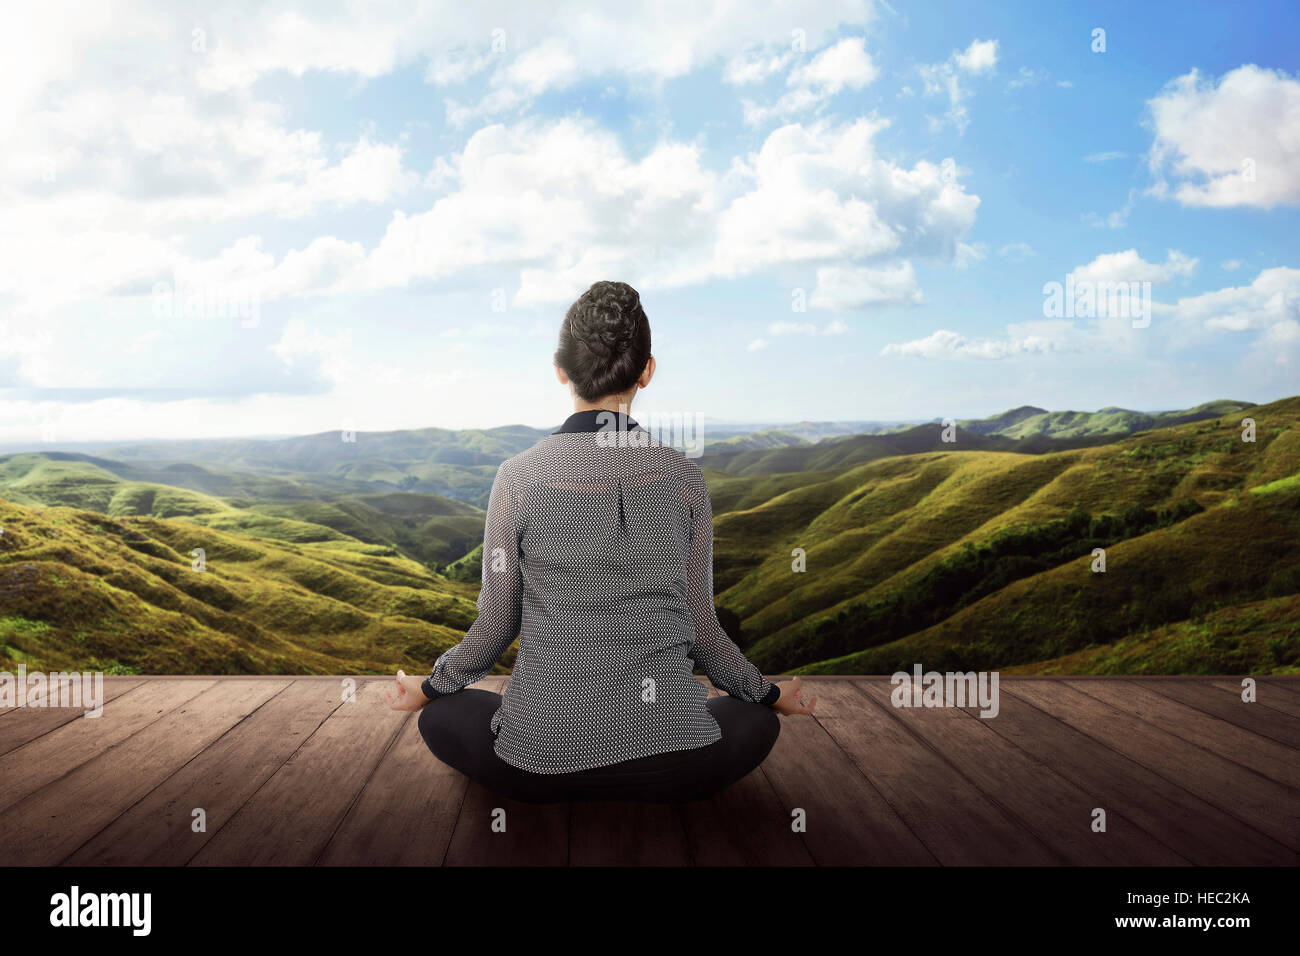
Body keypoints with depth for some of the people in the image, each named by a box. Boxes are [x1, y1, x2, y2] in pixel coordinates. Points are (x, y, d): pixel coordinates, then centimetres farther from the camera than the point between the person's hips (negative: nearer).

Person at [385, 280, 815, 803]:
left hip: (541, 761, 0)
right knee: (757, 722, 32)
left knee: (440, 716, 29)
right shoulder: (682, 475, -3)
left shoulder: (519, 476, -7)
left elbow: (496, 626, 2)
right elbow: (699, 625, 5)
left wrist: (429, 686, 23)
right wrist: (770, 694, 25)